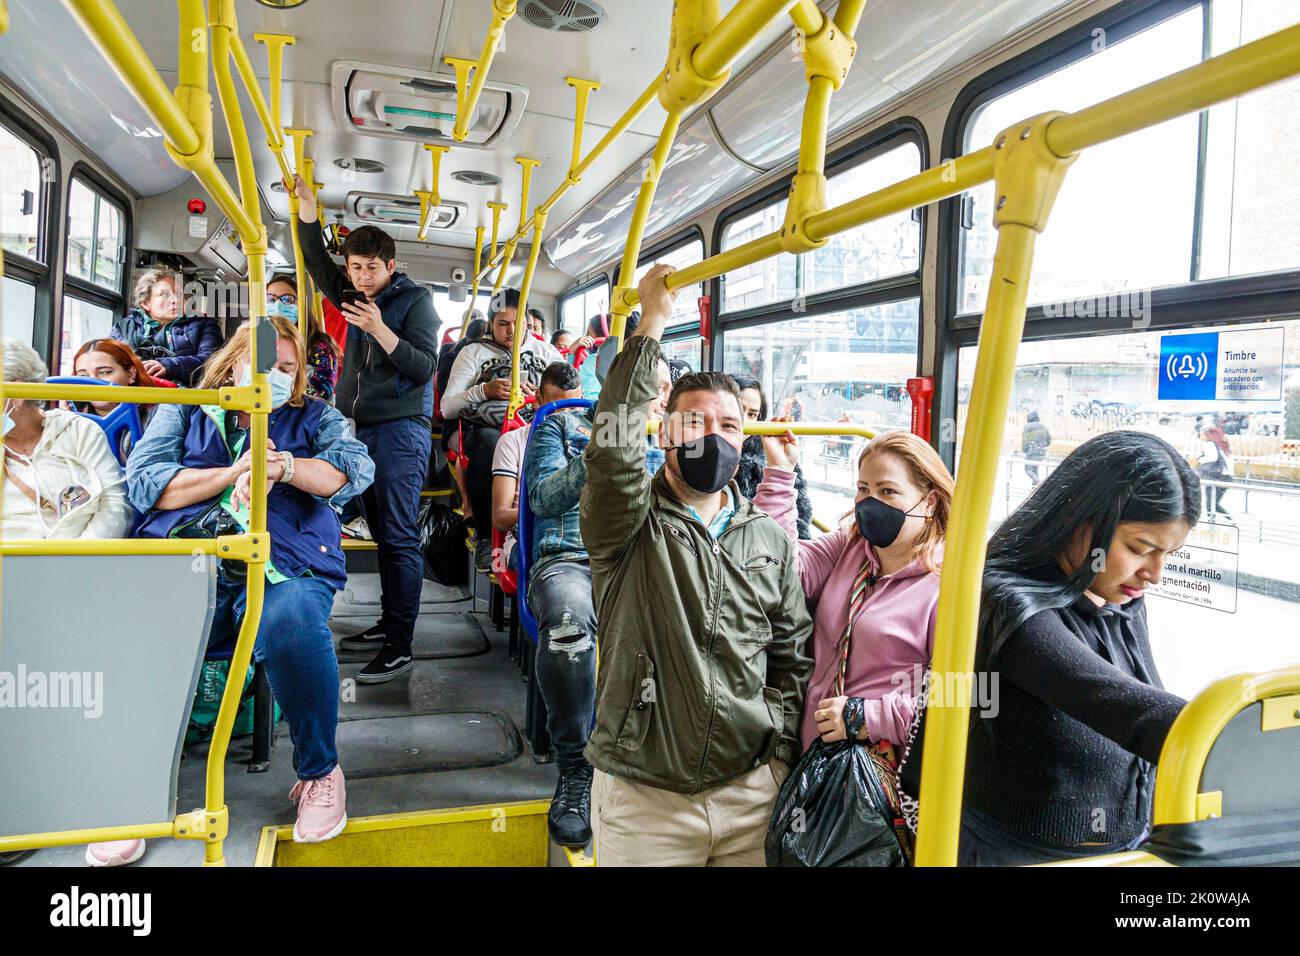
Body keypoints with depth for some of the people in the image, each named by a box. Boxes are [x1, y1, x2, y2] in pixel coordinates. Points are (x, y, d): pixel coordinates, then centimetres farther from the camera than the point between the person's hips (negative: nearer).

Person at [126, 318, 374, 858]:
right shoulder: (183, 411, 23)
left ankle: (319, 771, -12)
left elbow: (357, 469, 3)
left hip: (281, 570, -1)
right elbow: (142, 482, 8)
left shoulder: (313, 417, 22)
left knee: (291, 626, -35)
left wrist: (281, 466, -11)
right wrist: (234, 472, -2)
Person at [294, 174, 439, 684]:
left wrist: (380, 330, -20)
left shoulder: (415, 300, -4)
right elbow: (318, 263, 27)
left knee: (400, 536, -10)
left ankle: (399, 645, -8)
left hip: (401, 428, -8)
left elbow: (424, 366, -12)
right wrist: (306, 204, 20)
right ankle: (388, 622, 20)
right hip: (364, 426, 8)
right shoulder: (355, 297, 16)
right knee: (381, 532, 12)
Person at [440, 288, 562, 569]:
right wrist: (484, 390, -9)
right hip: (486, 429, -1)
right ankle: (486, 536, -26)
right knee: (489, 442, -39)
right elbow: (447, 408, 7)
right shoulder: (474, 353, 16)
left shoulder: (544, 351, 21)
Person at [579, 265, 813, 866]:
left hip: (752, 793, 4)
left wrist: (778, 751, 3)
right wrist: (651, 327, -23)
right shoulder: (632, 527, -5)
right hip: (642, 799, -3)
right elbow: (613, 448, -27)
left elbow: (792, 658, 12)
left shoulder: (771, 540, 8)